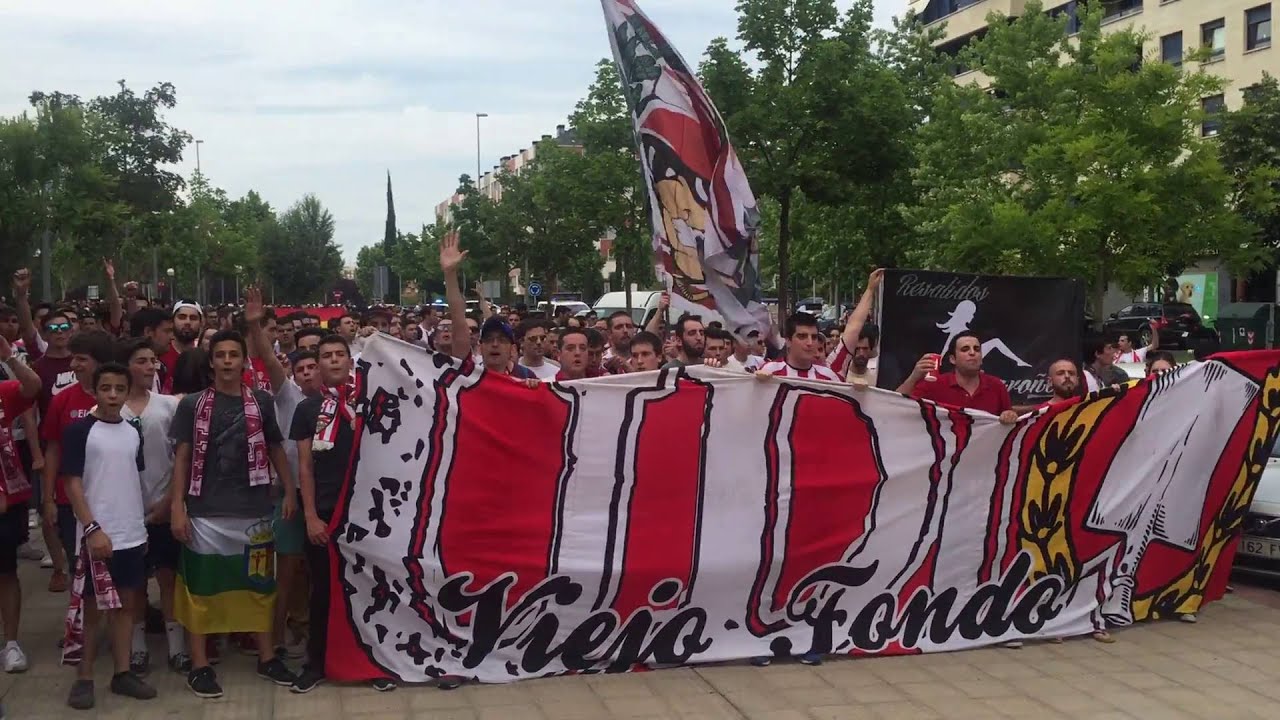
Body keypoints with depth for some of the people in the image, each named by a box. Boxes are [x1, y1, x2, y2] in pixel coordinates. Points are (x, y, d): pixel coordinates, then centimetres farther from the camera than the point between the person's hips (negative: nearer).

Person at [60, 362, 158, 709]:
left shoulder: (133, 433, 8)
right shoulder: (79, 430, -8)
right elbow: (73, 483, -11)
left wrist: (142, 526, 14)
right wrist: (92, 528, -18)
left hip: (132, 535, 5)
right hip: (97, 535, -5)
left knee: (126, 603, 11)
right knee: (91, 607, 4)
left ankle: (122, 673, 20)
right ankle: (83, 678, 15)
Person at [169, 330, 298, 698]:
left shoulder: (262, 403, 5)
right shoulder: (192, 404, 1)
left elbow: (276, 449, 11)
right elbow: (182, 457, 1)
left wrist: (289, 491, 3)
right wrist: (177, 506, -5)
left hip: (253, 511, 2)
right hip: (205, 512, -1)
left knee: (259, 583, 11)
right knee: (200, 586, 5)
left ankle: (266, 657, 24)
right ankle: (200, 665, 16)